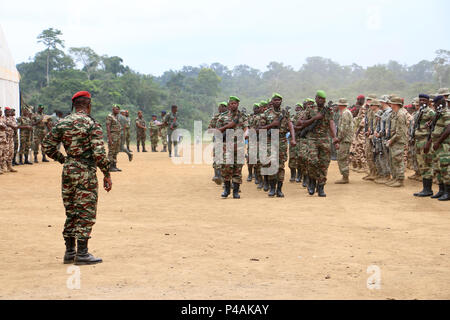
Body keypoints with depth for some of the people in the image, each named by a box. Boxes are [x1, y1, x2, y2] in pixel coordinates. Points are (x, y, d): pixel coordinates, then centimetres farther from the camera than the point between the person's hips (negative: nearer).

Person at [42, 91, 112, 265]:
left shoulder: (62, 123, 6)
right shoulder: (92, 124, -11)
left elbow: (47, 145, 7)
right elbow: (99, 153, -17)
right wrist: (107, 175, -9)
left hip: (68, 171, 6)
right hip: (86, 172, -6)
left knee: (71, 212, 15)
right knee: (86, 213, 1)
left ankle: (70, 251, 21)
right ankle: (82, 254, 2)